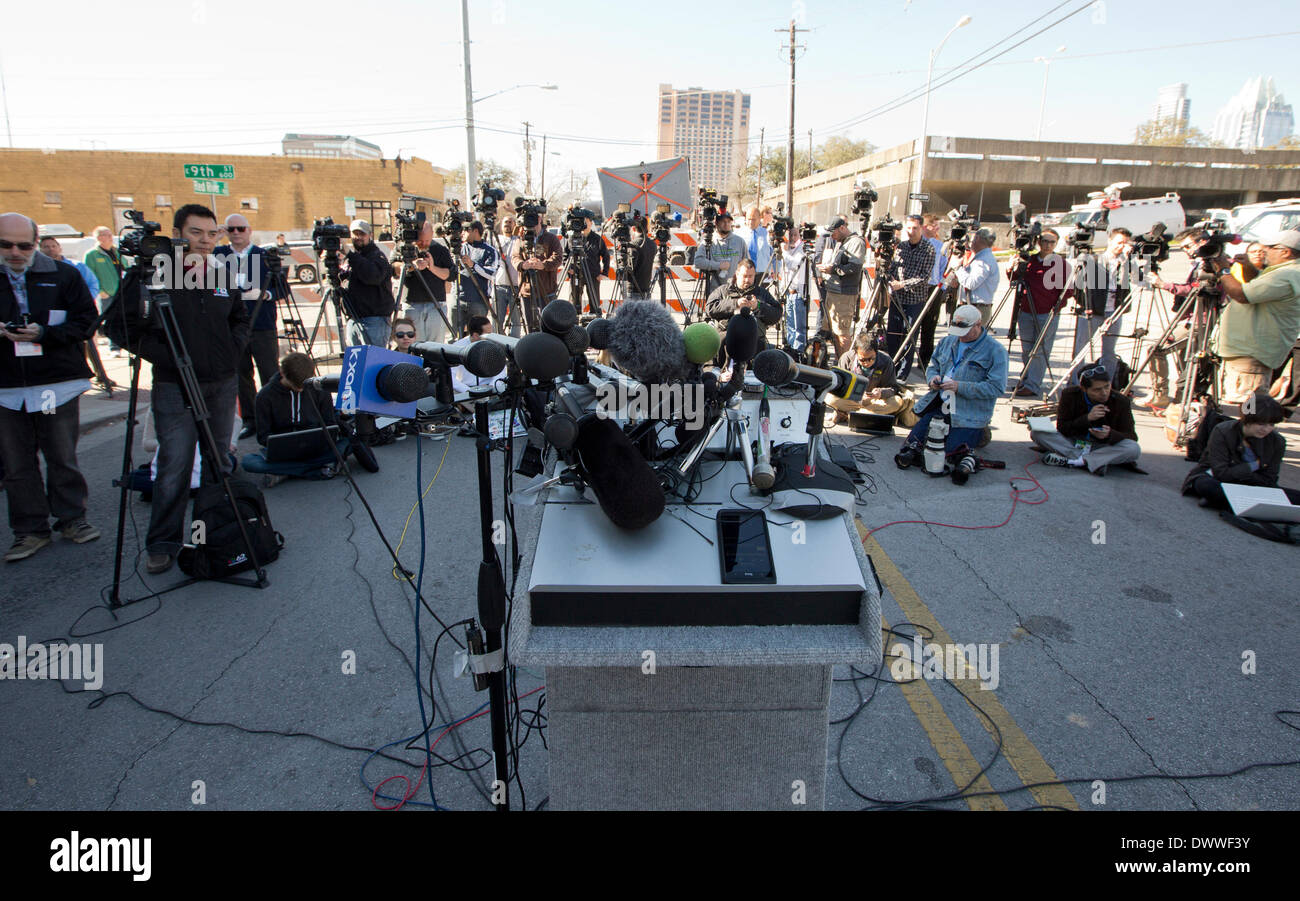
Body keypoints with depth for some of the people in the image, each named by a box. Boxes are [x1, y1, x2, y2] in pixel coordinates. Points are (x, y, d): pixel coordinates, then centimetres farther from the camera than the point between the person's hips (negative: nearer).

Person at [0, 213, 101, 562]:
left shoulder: (62, 275, 2)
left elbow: (87, 320, -2)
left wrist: (45, 333, -16)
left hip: (58, 383, -2)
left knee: (63, 459, 7)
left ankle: (71, 519, 21)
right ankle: (30, 530, 17)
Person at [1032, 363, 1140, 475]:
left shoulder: (1121, 402, -11)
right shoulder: (1069, 395, -11)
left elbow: (1131, 437, -8)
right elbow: (1061, 429, -11)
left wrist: (1109, 434, -30)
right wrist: (1087, 418, -27)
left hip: (1103, 445, 0)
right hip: (1073, 442, 0)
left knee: (1134, 450, -31)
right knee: (1036, 433, -24)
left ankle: (1068, 460, -34)